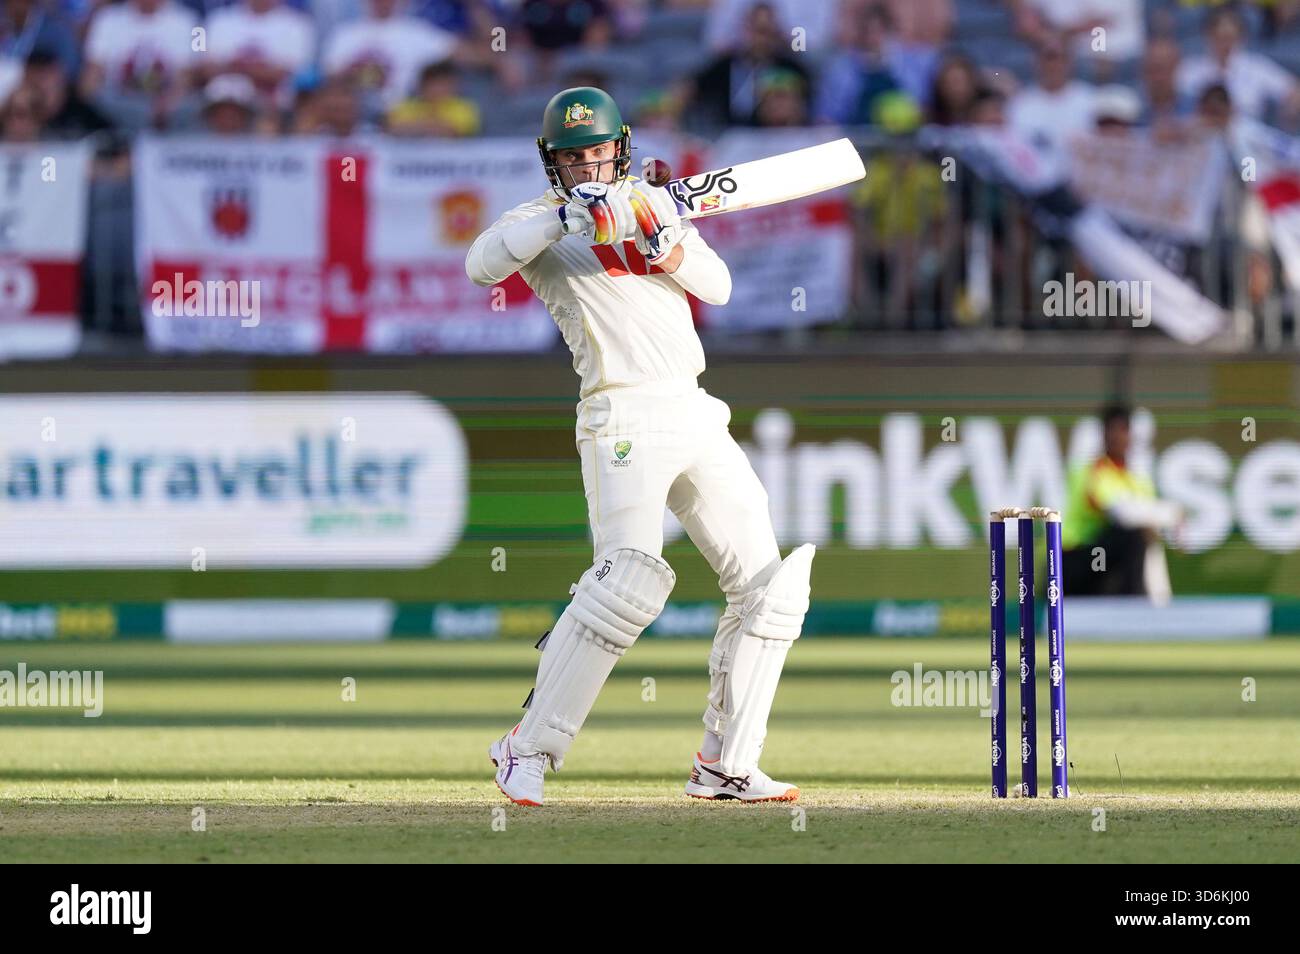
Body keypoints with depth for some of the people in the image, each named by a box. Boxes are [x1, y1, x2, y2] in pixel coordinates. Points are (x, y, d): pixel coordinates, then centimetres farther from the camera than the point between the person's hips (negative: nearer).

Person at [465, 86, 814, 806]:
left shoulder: (650, 202, 18)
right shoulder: (541, 221, 3)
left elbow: (718, 286, 10)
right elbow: (481, 264, -18)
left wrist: (668, 249, -9)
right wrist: (566, 216, -26)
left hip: (697, 416, 6)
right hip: (623, 418, -6)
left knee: (768, 587, 3)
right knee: (629, 580, -24)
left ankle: (724, 766, 9)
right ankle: (529, 748, -17)